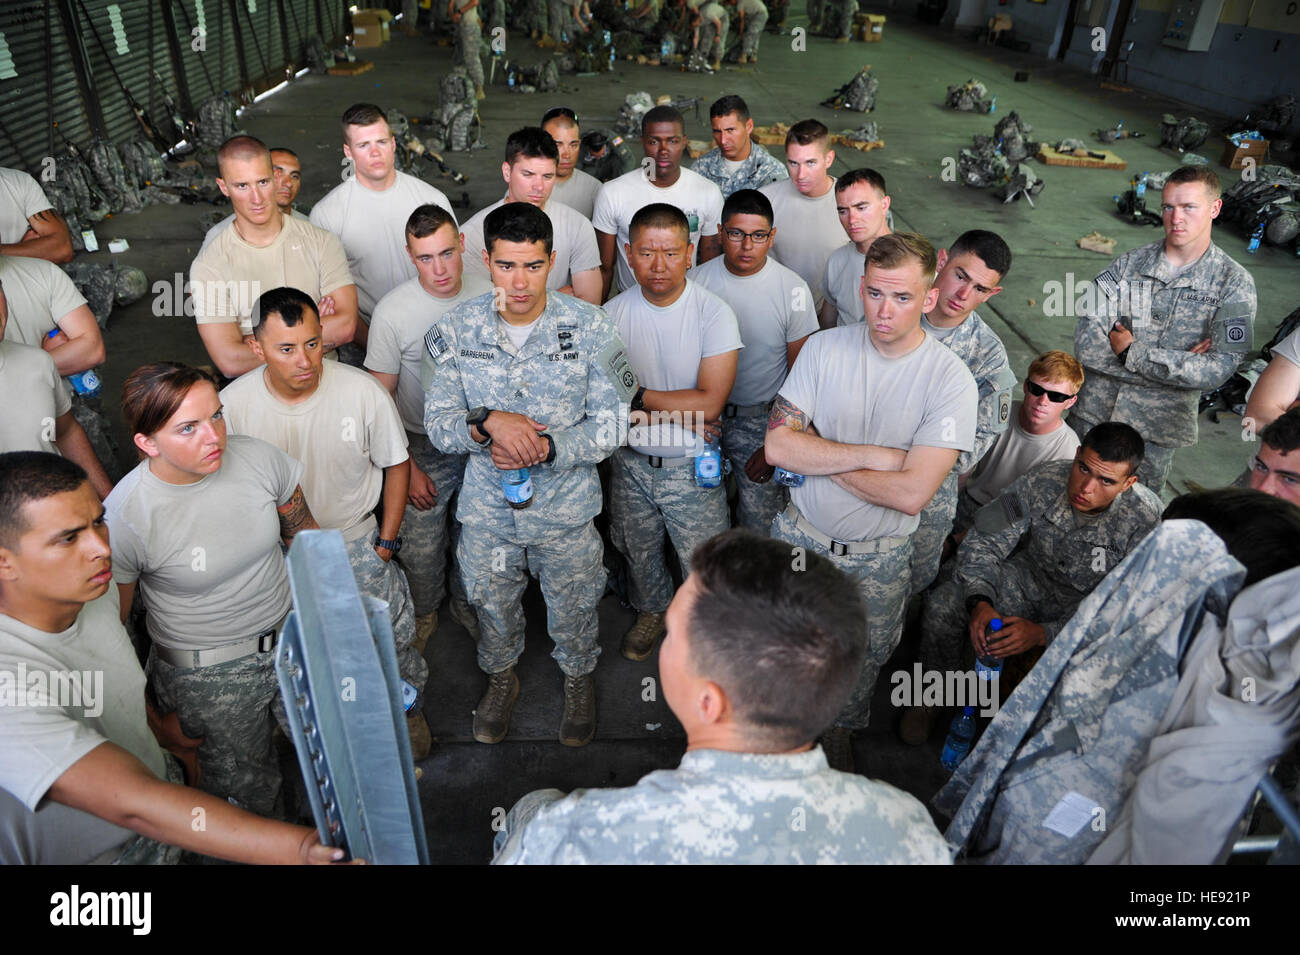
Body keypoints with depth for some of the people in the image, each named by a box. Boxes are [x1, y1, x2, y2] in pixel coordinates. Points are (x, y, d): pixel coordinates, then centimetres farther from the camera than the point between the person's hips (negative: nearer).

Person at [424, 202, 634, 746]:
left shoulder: (588, 328, -15)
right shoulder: (459, 329, -11)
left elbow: (612, 425, -12)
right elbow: (438, 426, -8)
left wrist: (546, 448, -27)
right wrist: (488, 422, -29)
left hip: (566, 505, -1)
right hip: (487, 504, 2)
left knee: (572, 607, 19)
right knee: (491, 602, 23)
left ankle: (578, 678, 51)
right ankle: (501, 677, 54)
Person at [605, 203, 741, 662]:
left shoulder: (715, 313, -17)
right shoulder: (613, 313, -8)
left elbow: (709, 402, -24)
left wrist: (637, 396, -21)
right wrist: (678, 410, -20)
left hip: (692, 468, -3)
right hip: (631, 462, 3)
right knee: (638, 553, 24)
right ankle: (653, 610, 54)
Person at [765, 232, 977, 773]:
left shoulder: (950, 380, -18)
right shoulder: (825, 348, -10)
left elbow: (911, 493, -26)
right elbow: (778, 446, -16)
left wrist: (815, 454, -18)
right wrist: (874, 454, -22)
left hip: (879, 556, -1)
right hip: (800, 532, 2)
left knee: (861, 659, 19)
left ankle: (839, 732, 50)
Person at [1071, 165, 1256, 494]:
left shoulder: (1234, 283, -6)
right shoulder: (1129, 263, -3)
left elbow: (1220, 369, -16)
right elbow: (1086, 343, -13)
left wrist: (1132, 353, -17)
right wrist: (1175, 364, -16)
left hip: (1156, 428, -1)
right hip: (1094, 411, 1)